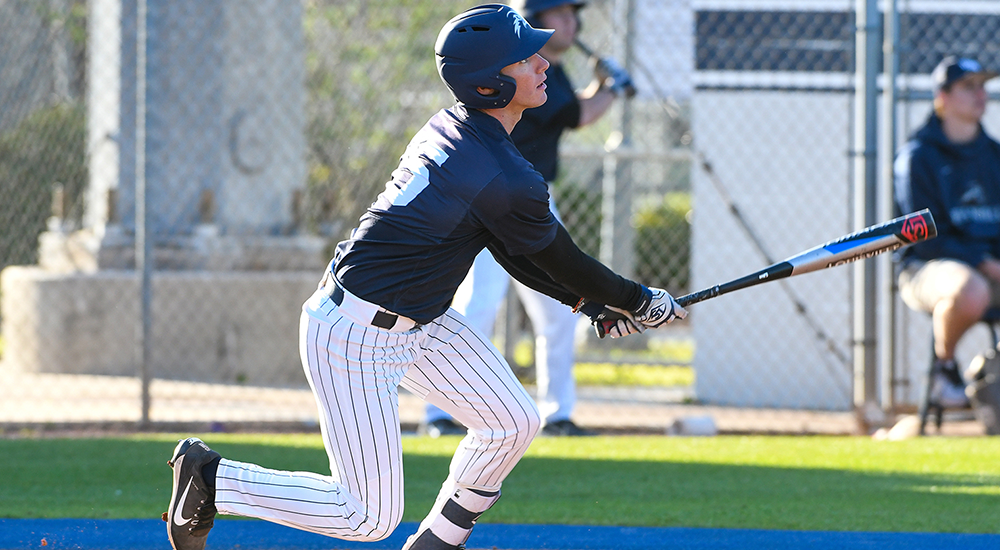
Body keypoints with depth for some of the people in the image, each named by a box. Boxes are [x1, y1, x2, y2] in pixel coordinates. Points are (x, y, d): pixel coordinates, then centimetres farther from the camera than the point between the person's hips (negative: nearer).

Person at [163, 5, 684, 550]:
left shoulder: (449, 126, 2)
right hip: (355, 336, -10)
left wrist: (592, 303, 11)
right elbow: (563, 261, -9)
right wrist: (638, 303, 7)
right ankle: (211, 477, 7)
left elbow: (512, 250, 12)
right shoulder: (508, 181, -26)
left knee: (512, 423, 12)